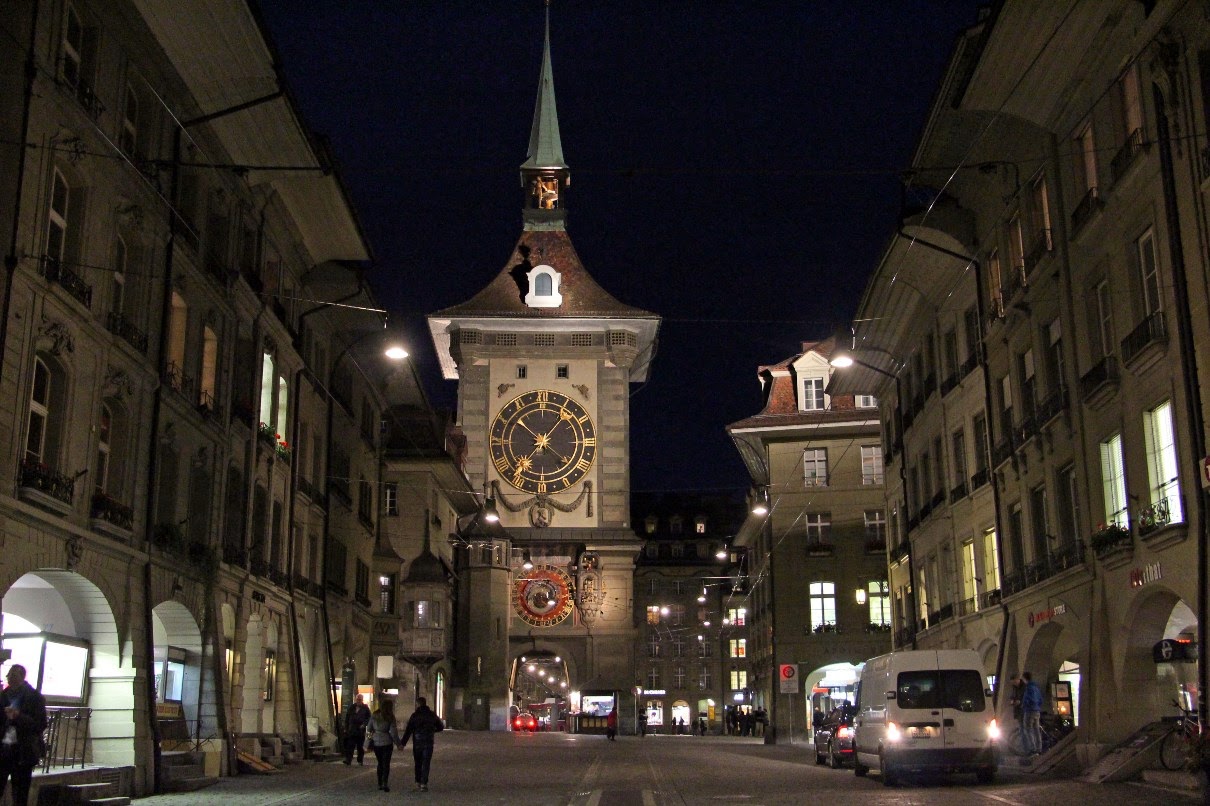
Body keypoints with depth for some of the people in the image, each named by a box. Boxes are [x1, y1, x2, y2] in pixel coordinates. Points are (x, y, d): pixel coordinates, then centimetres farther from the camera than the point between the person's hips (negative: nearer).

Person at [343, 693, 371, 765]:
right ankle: (348, 760, -9)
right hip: (352, 730, 2)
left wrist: (364, 724, -15)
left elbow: (369, 718, 1)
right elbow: (348, 718, 15)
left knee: (360, 746, 6)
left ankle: (360, 760, 15)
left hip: (361, 730, -2)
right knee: (350, 746, -6)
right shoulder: (352, 707, 10)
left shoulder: (365, 708, 1)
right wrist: (346, 728, 11)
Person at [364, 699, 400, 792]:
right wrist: (398, 743, 0)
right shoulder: (390, 717, -8)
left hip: (376, 742, 4)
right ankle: (385, 783, -10)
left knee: (380, 763, 15)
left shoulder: (374, 716, 4)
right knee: (386, 763, 1)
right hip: (387, 742, -4)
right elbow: (393, 732, -9)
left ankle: (380, 784, 16)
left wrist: (369, 741, 17)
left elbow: (369, 729, 8)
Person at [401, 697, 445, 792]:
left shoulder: (415, 715, -6)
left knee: (418, 764, 14)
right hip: (428, 743, 1)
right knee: (426, 764, 2)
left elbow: (408, 730, -10)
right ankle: (424, 784, -6)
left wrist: (403, 743, -10)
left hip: (417, 743, -1)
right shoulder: (432, 715, 2)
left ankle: (418, 783, 16)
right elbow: (441, 727, 10)